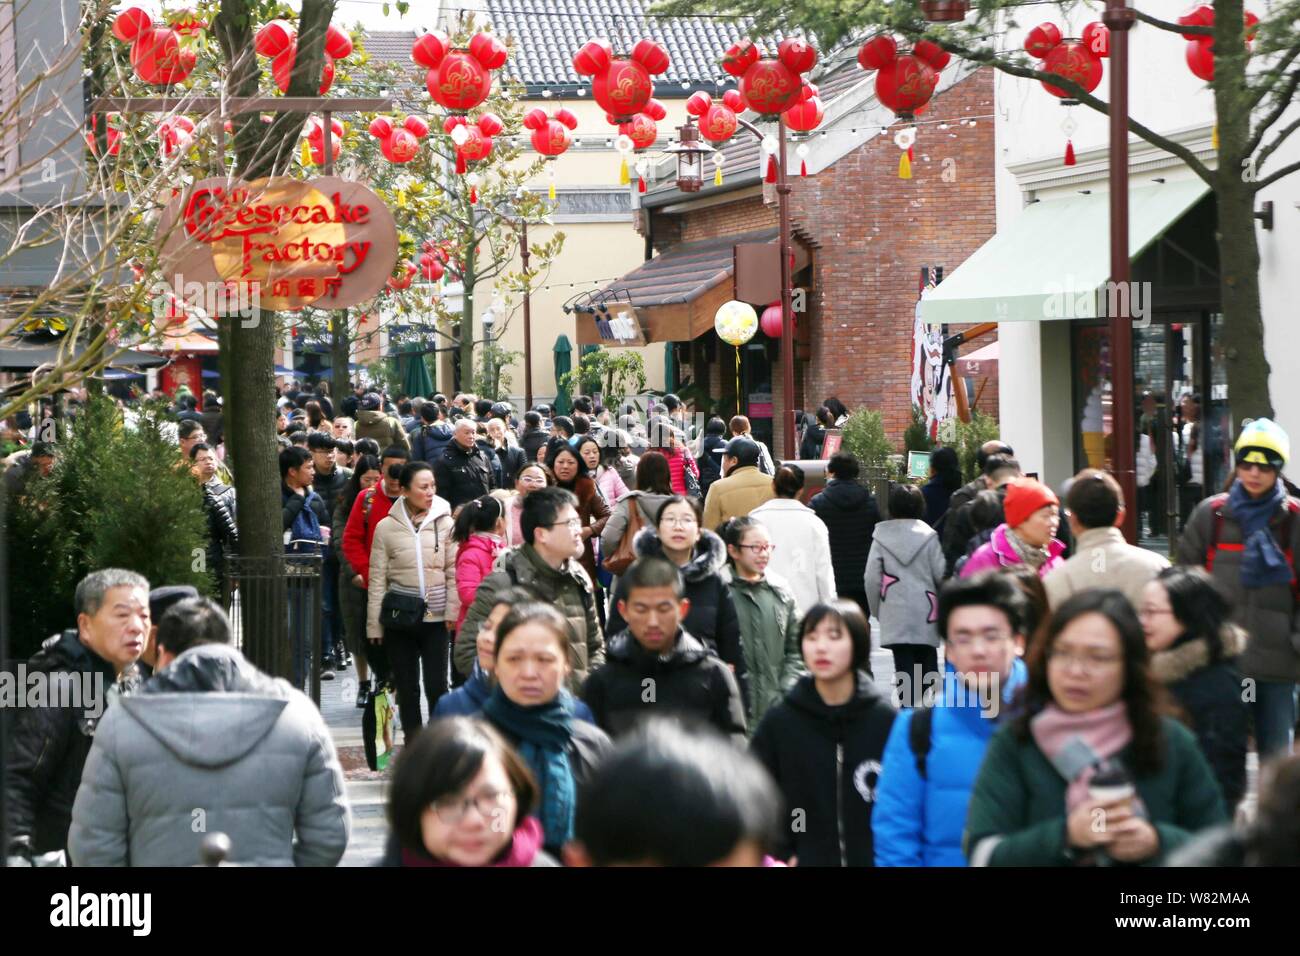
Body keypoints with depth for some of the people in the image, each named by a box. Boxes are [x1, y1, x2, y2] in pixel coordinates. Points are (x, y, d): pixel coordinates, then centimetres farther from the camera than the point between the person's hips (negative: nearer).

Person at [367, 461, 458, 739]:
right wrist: (374, 624, 2)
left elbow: (454, 572, 1)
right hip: (400, 614, 1)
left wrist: (453, 612, -5)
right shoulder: (386, 526, 1)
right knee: (406, 686, 8)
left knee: (437, 685, -2)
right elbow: (378, 578, 4)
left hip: (436, 616, -1)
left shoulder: (445, 523, 0)